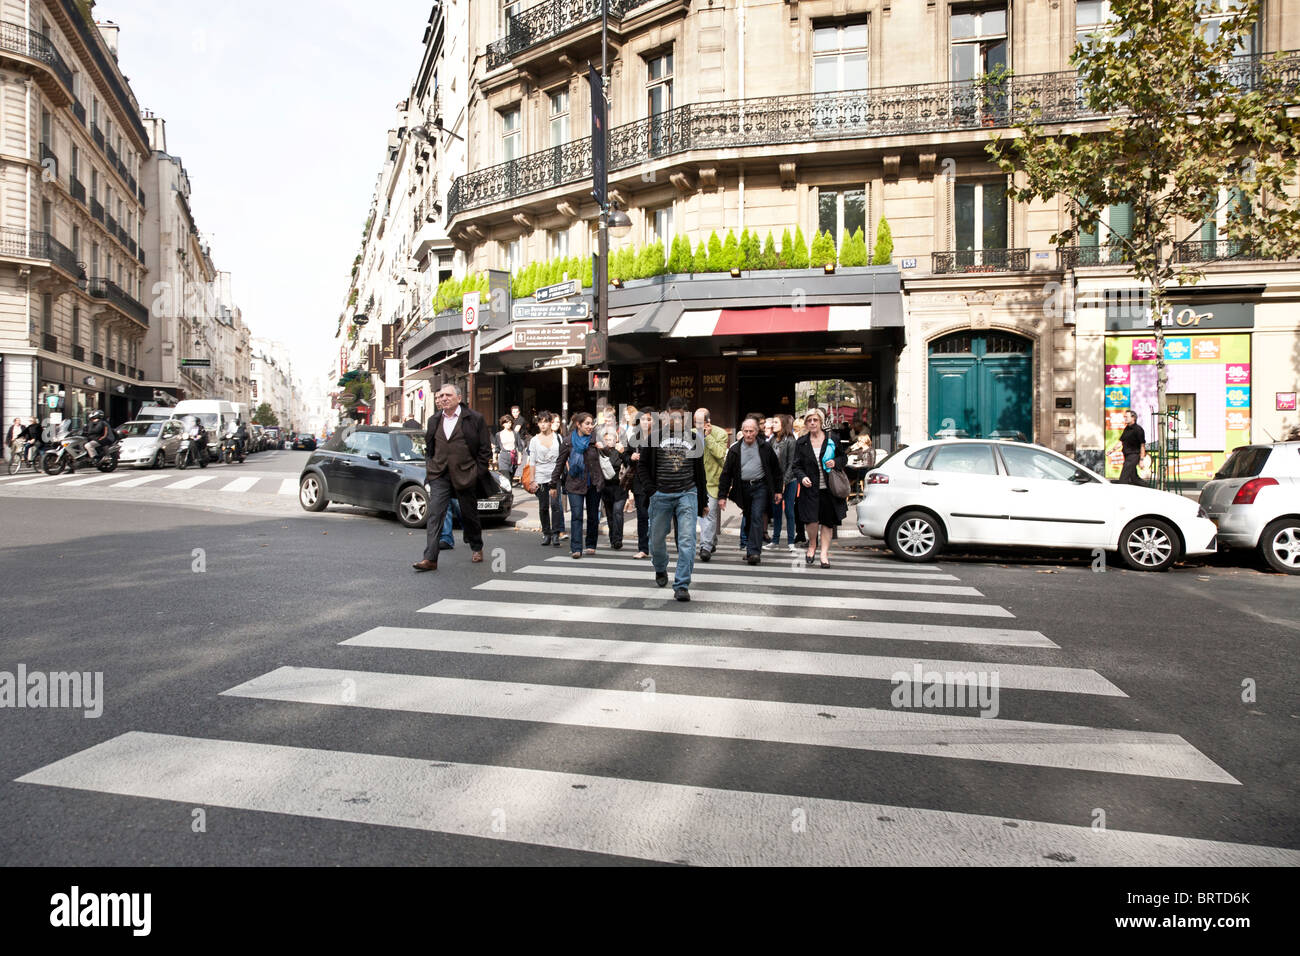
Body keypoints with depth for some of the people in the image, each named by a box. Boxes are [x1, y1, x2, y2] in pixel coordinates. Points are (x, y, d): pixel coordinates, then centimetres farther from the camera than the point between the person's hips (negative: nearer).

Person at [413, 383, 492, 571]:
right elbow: (429, 448, 21)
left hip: (465, 476, -3)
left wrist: (478, 474, -5)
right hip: (439, 476, 3)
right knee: (434, 514, -10)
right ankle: (430, 558, -13)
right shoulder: (434, 421, 11)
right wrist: (430, 470, 10)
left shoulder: (475, 419, -3)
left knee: (469, 515, 10)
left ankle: (476, 548, 35)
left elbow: (485, 449, -2)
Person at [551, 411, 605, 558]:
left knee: (593, 516, 9)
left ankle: (591, 545, 23)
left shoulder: (594, 439, 0)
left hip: (594, 484, 2)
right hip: (575, 484, -2)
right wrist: (554, 485, 7)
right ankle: (576, 549, -10)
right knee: (576, 516, -10)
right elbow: (560, 464, 6)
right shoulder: (568, 442, -1)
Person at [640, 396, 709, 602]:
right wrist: (652, 489, -3)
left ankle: (682, 585, -9)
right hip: (661, 495, 0)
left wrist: (703, 502, 15)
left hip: (687, 494, 0)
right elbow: (643, 465, 9)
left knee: (687, 539, -12)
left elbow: (700, 471, 15)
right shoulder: (655, 436, 3)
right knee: (657, 539, 10)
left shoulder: (693, 438, 8)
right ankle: (661, 569, 40)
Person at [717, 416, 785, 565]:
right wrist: (722, 495, -2)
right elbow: (726, 473, 3)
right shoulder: (735, 450, 2)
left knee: (757, 517, -14)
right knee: (748, 519, 13)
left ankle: (754, 552, -14)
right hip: (743, 488, 3)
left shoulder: (765, 447, -1)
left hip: (760, 487, -3)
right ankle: (751, 549, 25)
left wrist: (778, 490, 4)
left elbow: (776, 469, 6)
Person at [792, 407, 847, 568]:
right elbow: (796, 465, 6)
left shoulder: (832, 439, 4)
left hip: (829, 488, 1)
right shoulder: (801, 442, 6)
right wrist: (802, 477, -13)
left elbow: (843, 457, 13)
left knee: (827, 521, 4)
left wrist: (835, 462, -9)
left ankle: (824, 553, 13)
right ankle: (812, 545, 15)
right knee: (811, 519, -12)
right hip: (810, 488, -1)